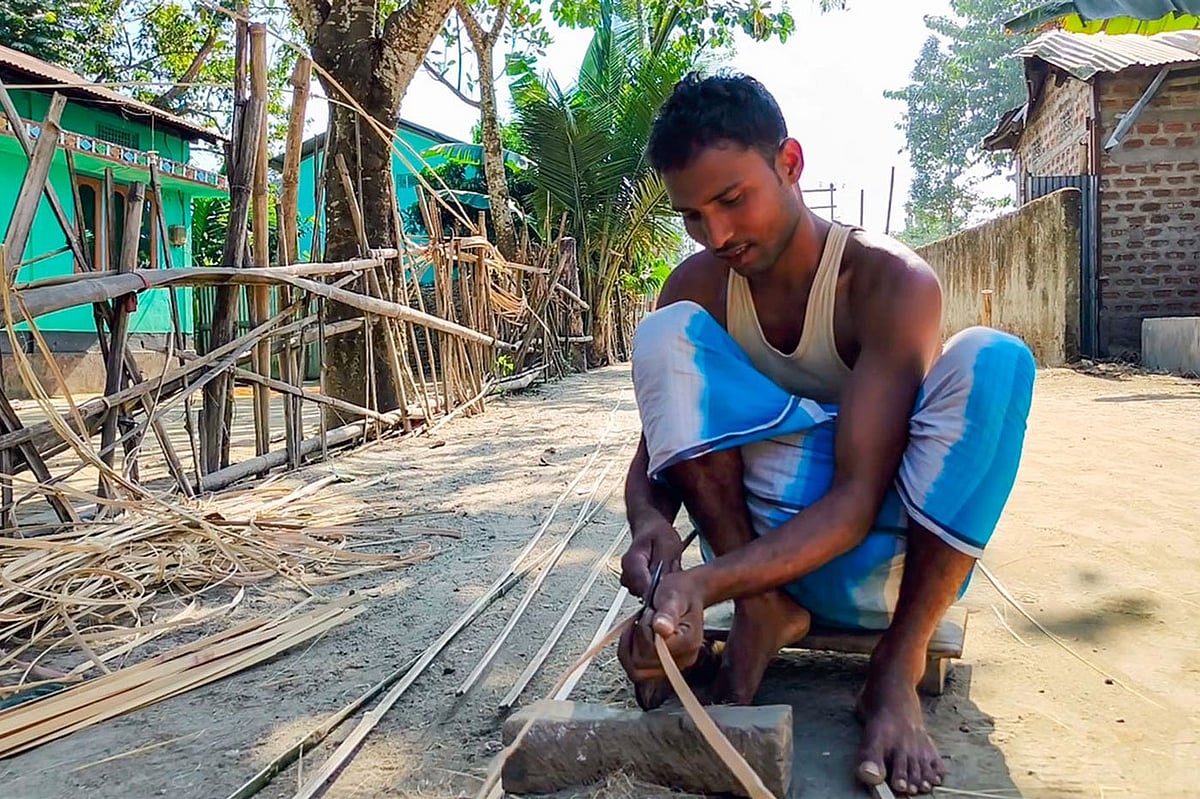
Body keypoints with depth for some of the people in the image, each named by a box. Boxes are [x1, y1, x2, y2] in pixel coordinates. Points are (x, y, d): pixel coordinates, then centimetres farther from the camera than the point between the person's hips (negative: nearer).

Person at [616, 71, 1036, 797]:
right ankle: (765, 613, -19)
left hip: (893, 554, -2)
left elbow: (857, 499, -26)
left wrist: (703, 583, -41)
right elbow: (653, 454, -5)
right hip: (770, 548, 2)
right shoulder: (696, 289, -4)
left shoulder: (891, 282, -18)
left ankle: (898, 666, -21)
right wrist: (651, 525, -30)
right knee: (667, 333, -17)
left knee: (992, 357, -29)